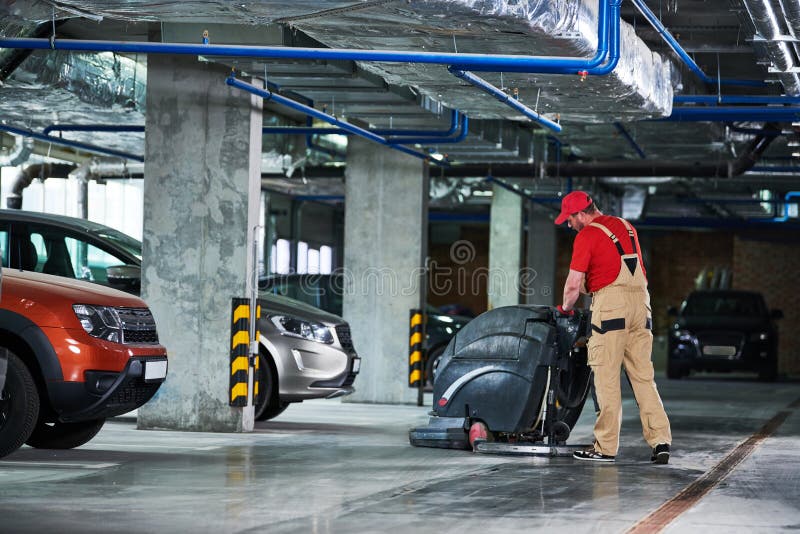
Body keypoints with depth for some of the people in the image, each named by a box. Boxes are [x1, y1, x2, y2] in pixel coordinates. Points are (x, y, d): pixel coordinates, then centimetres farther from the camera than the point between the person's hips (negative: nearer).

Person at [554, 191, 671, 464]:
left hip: (611, 301, -7)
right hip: (640, 298, 7)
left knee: (606, 377, -2)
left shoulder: (586, 236, -4)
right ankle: (661, 441, -2)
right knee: (643, 376, 6)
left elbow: (574, 283, -7)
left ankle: (606, 447, -1)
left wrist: (566, 307, 12)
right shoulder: (626, 226, 20)